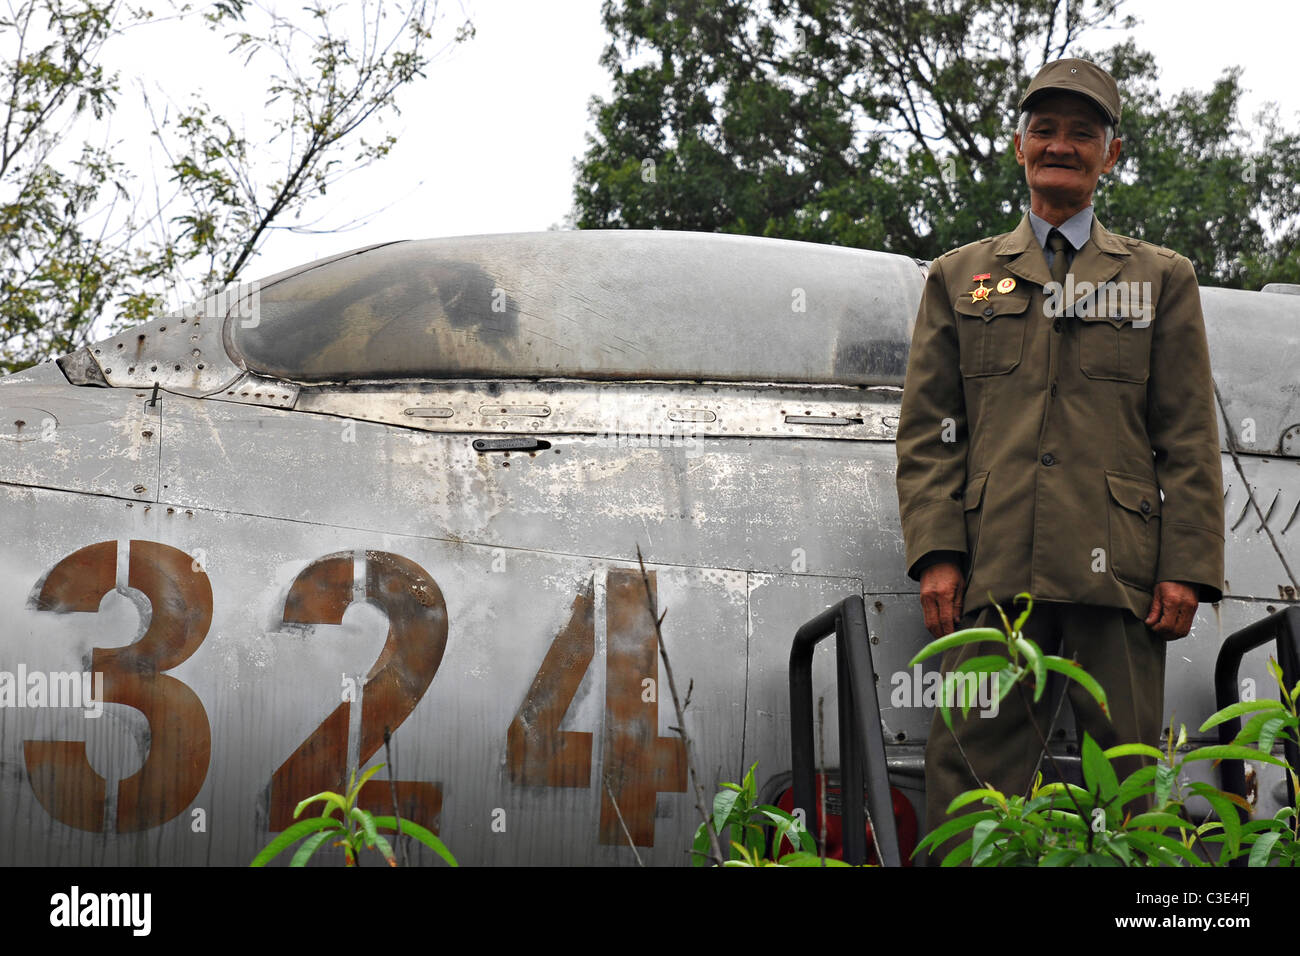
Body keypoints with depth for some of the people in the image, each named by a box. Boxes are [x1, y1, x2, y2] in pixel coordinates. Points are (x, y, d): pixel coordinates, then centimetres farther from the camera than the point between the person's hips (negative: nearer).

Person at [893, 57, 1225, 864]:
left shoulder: (1162, 278, 18)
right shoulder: (959, 277, 19)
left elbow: (1190, 439, 10)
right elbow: (927, 429, 12)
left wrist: (1186, 569, -1)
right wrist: (936, 552, -1)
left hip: (1118, 576, 0)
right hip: (993, 572, 0)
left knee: (1123, 776, -2)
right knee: (977, 758, -6)